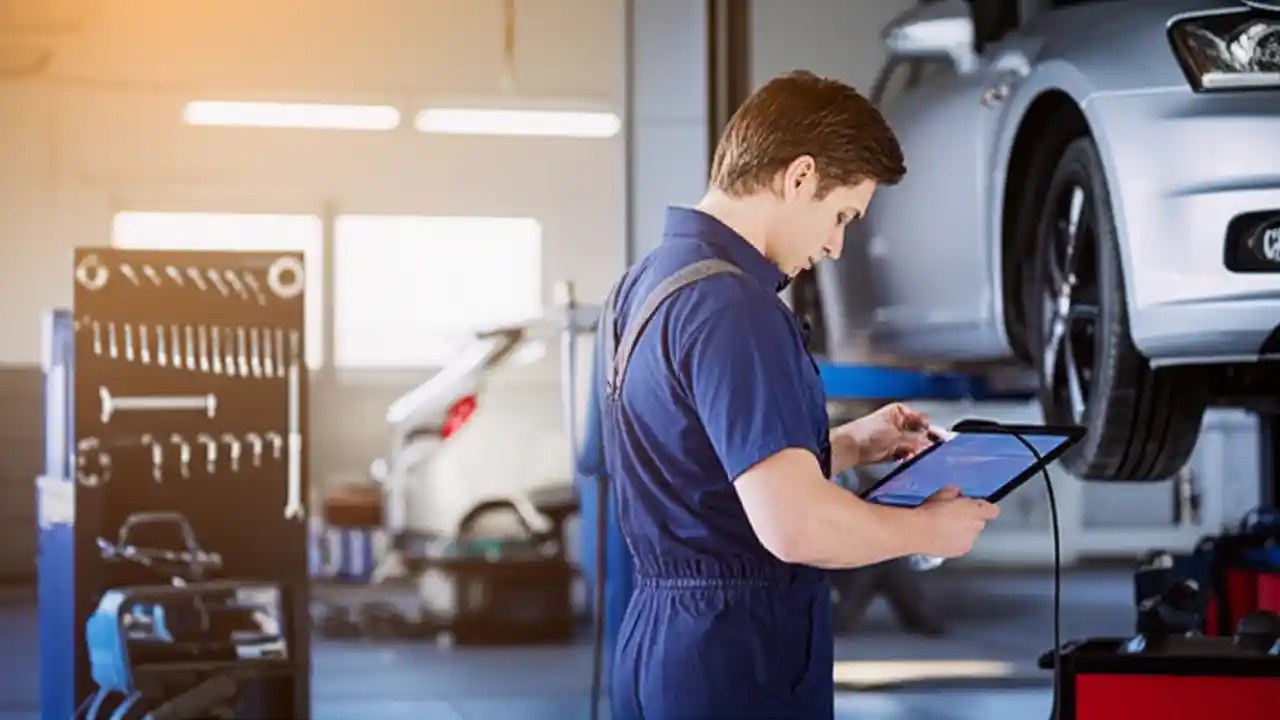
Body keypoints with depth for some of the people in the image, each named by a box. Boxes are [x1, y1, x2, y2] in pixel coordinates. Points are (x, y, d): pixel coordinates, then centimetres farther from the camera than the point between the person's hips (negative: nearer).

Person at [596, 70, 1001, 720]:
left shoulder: (646, 283, 11)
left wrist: (848, 444, 18)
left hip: (659, 634, 10)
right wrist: (928, 529, -11)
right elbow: (795, 524, -26)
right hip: (738, 664, -10)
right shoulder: (731, 307, -20)